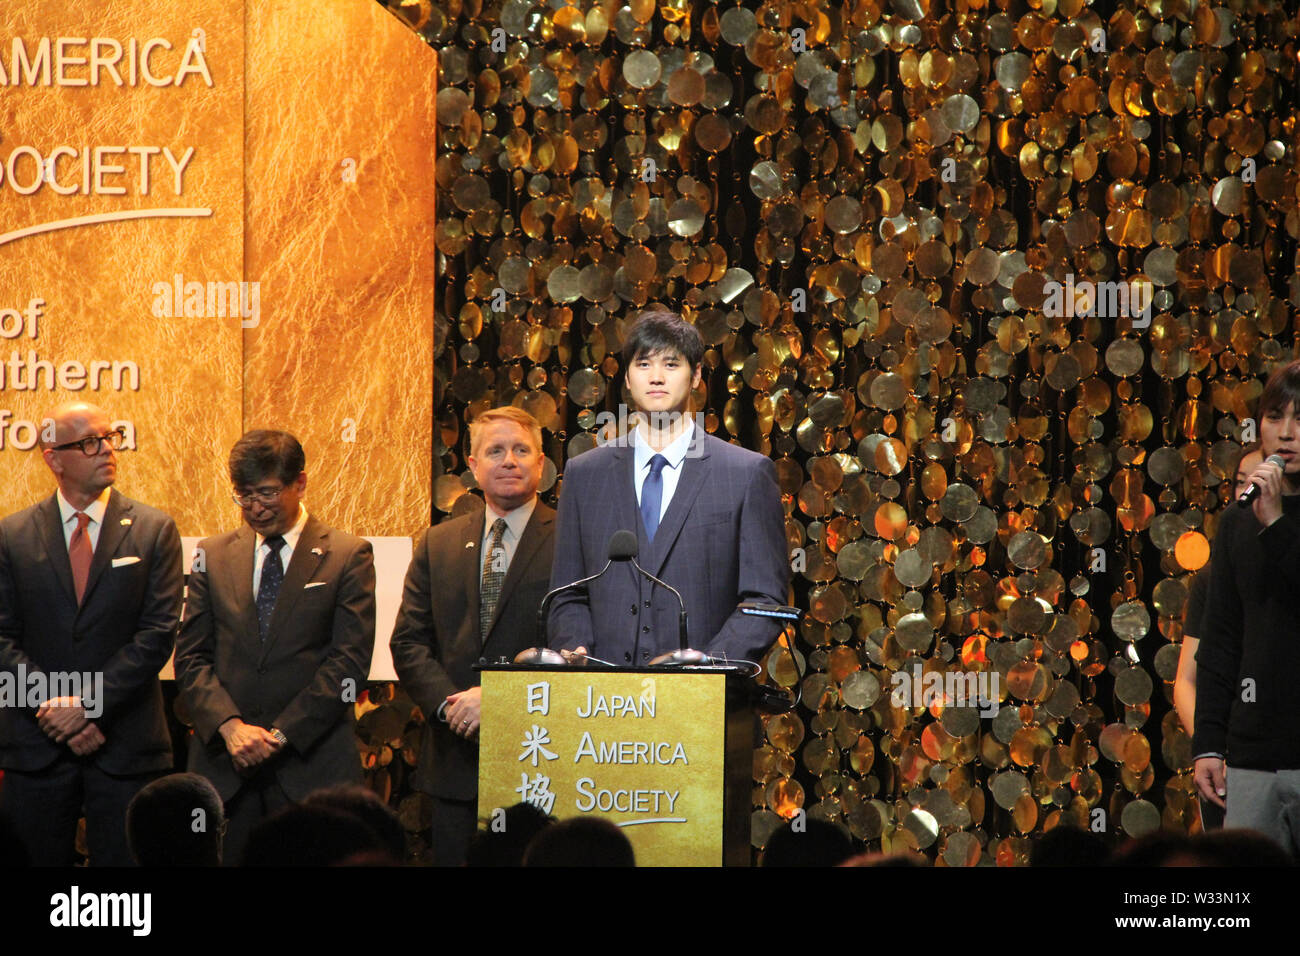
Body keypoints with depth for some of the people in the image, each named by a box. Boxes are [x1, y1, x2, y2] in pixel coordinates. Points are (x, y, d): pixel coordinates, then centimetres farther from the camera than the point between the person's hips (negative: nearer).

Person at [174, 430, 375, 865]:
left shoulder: (349, 556, 2)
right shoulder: (213, 555, 12)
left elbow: (349, 662, -4)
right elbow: (191, 657, 8)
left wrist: (281, 734, -10)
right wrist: (230, 726, -9)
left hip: (313, 762, -2)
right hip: (224, 762, 2)